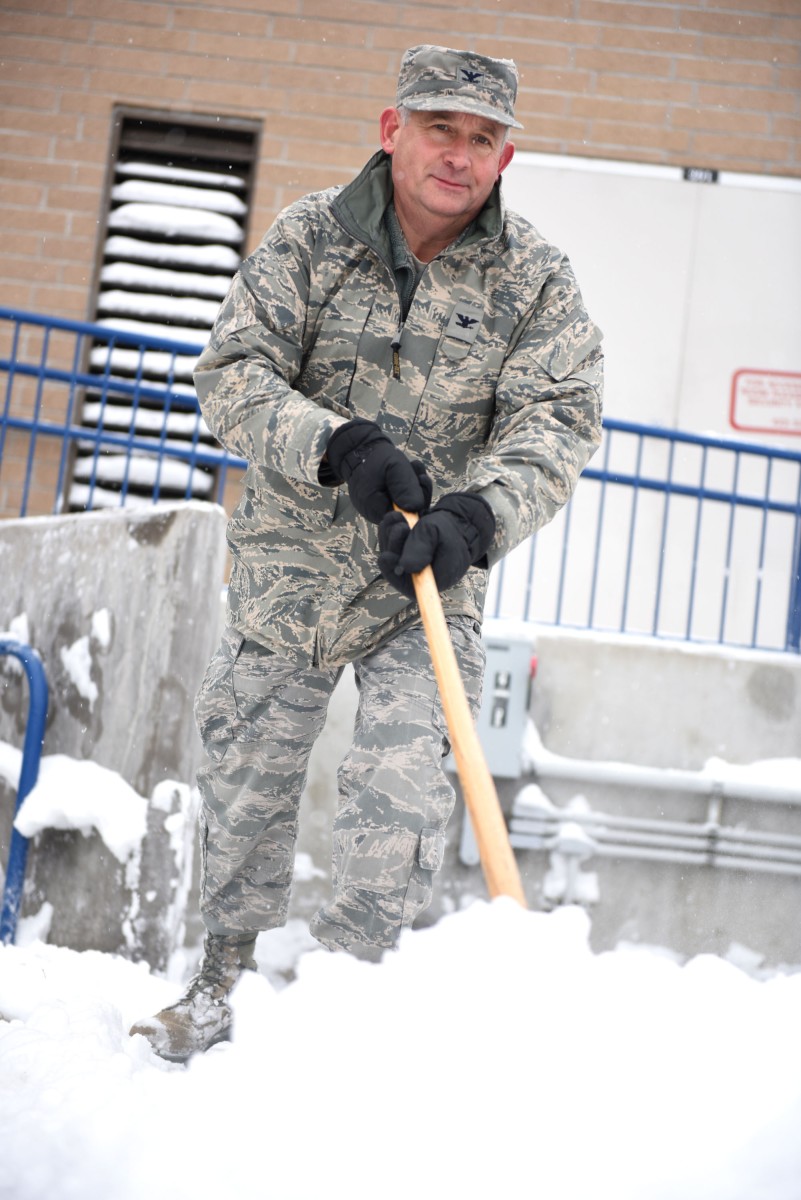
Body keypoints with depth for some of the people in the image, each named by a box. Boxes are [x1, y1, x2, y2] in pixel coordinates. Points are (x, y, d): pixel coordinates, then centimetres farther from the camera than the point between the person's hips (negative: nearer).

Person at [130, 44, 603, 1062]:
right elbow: (233, 375, -13)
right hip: (290, 566, 1)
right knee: (246, 788, 10)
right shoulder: (308, 237, -7)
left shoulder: (535, 279, -6)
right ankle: (228, 978, 31)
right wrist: (339, 445, -30)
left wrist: (476, 515, -33)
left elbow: (557, 421, -14)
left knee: (402, 805, -10)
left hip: (428, 587, -1)